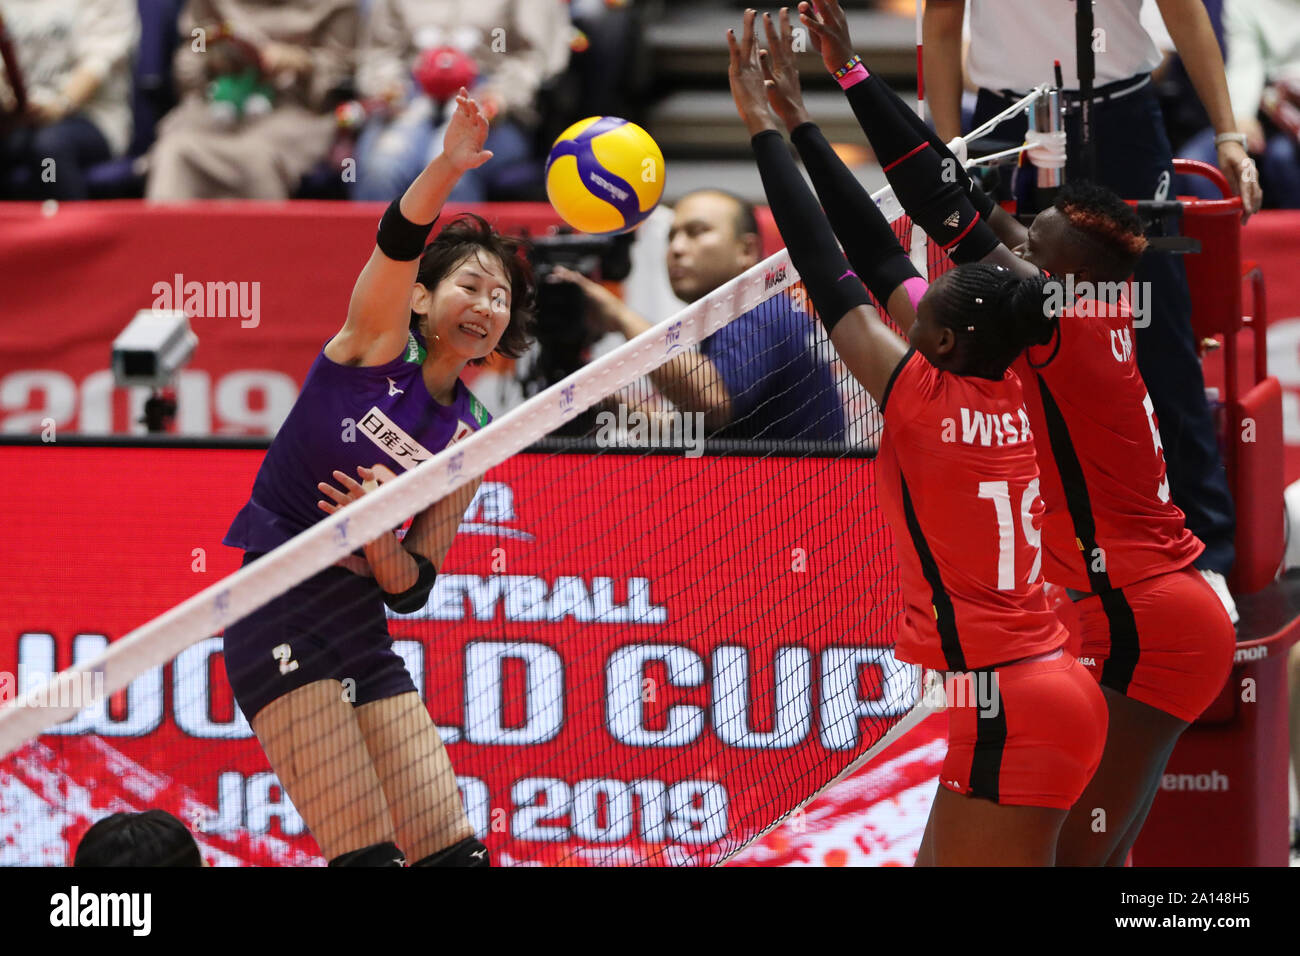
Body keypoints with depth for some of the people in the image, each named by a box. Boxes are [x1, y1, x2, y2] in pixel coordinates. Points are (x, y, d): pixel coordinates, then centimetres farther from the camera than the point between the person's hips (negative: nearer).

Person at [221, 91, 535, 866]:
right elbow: (397, 242, -23)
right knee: (370, 854, -15)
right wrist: (446, 170, -41)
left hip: (363, 629, 7)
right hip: (280, 618, -7)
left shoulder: (472, 438, 11)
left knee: (454, 851, 0)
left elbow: (411, 588, 9)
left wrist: (379, 537, -13)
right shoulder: (379, 345, -2)